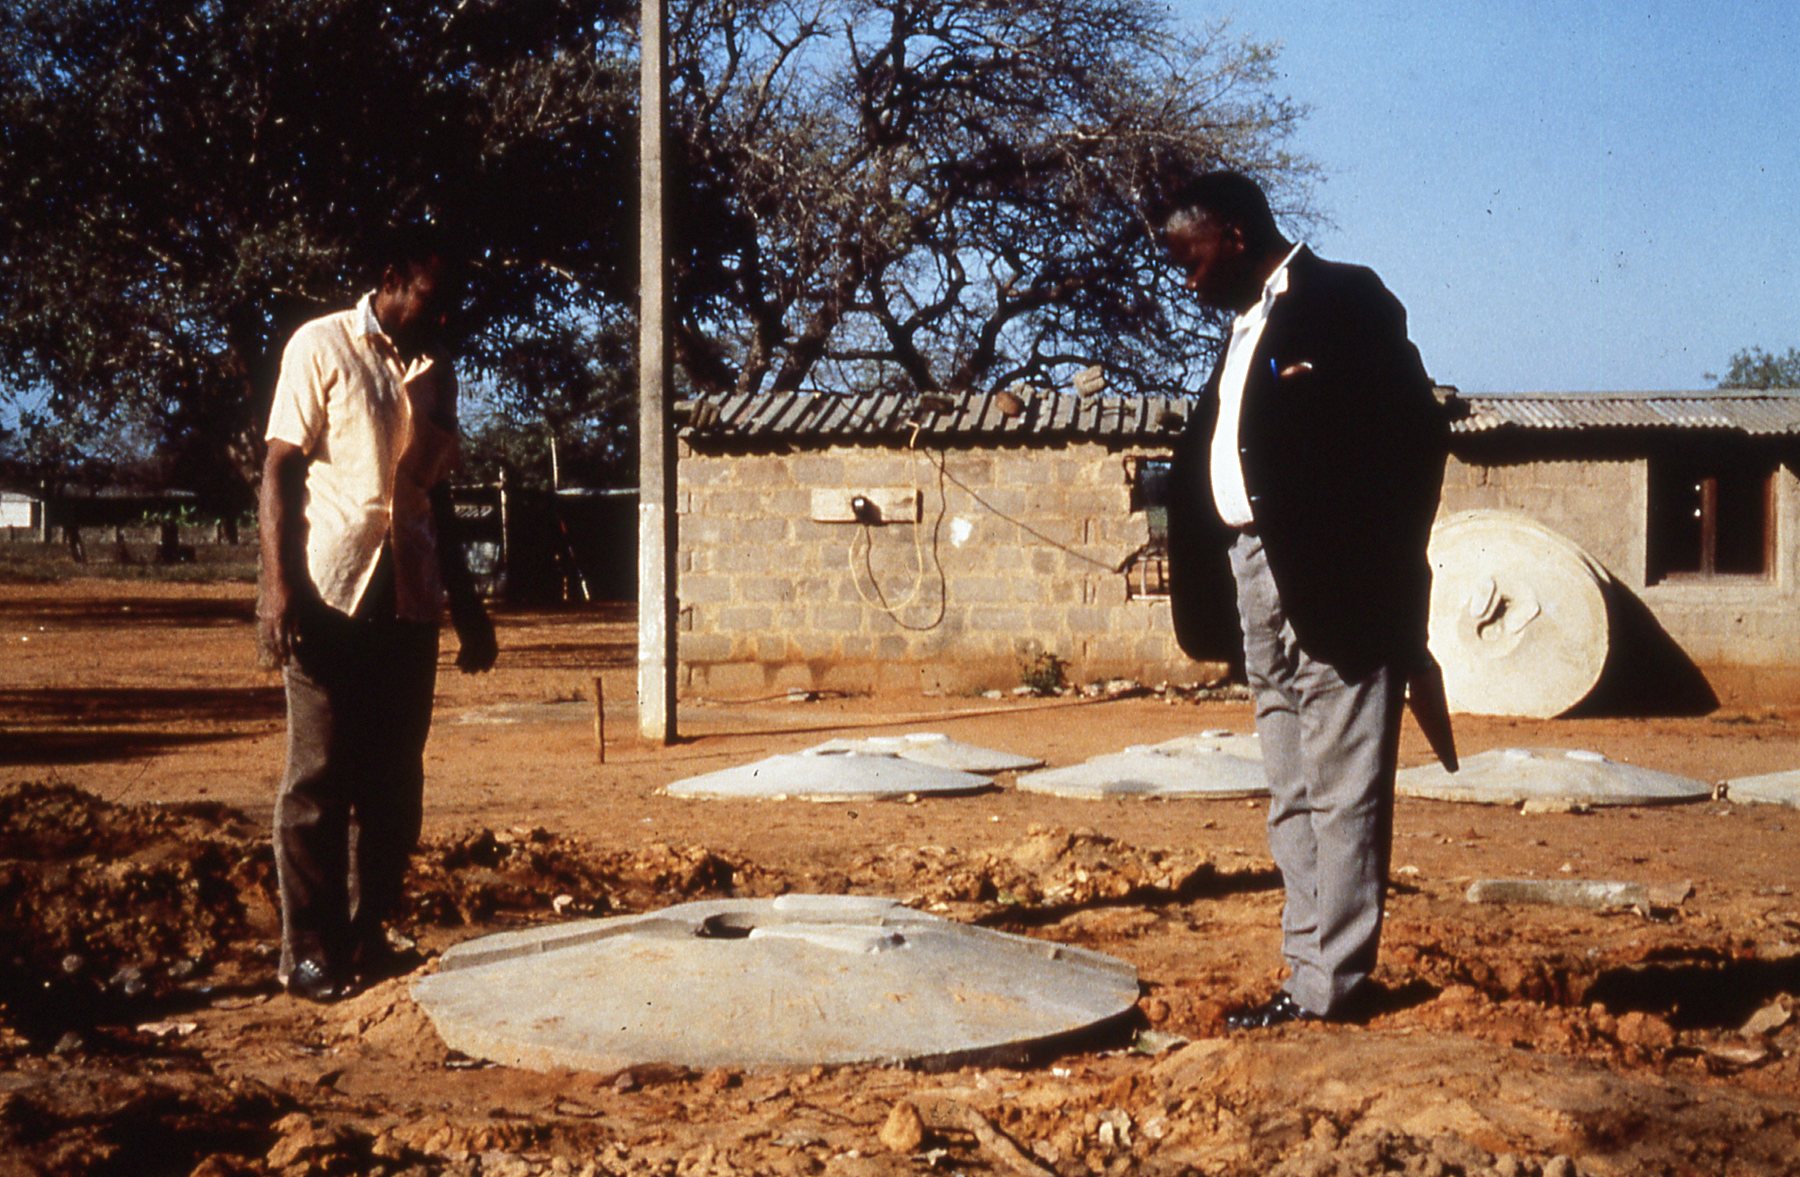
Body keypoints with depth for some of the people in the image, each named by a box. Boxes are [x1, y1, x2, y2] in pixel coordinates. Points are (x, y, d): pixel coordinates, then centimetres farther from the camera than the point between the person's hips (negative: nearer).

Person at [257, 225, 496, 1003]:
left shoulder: (436, 370, 16)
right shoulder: (322, 347, -1)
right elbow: (280, 467, -5)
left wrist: (465, 603, 19)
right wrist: (277, 581, -15)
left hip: (409, 601, 5)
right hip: (331, 595, -5)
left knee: (394, 781, 6)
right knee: (320, 780, -1)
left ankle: (369, 939, 15)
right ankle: (311, 953, 6)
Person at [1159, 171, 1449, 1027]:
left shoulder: (1346, 300, -6)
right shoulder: (1247, 324, 20)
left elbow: (1415, 438, -13)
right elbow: (1205, 464, 17)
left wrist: (1384, 584, -15)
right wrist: (1200, 599, 8)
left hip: (1335, 594, -9)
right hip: (1263, 587, 9)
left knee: (1343, 791, -3)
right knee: (1294, 798, 11)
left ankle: (1332, 982, 2)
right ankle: (1314, 973, 18)